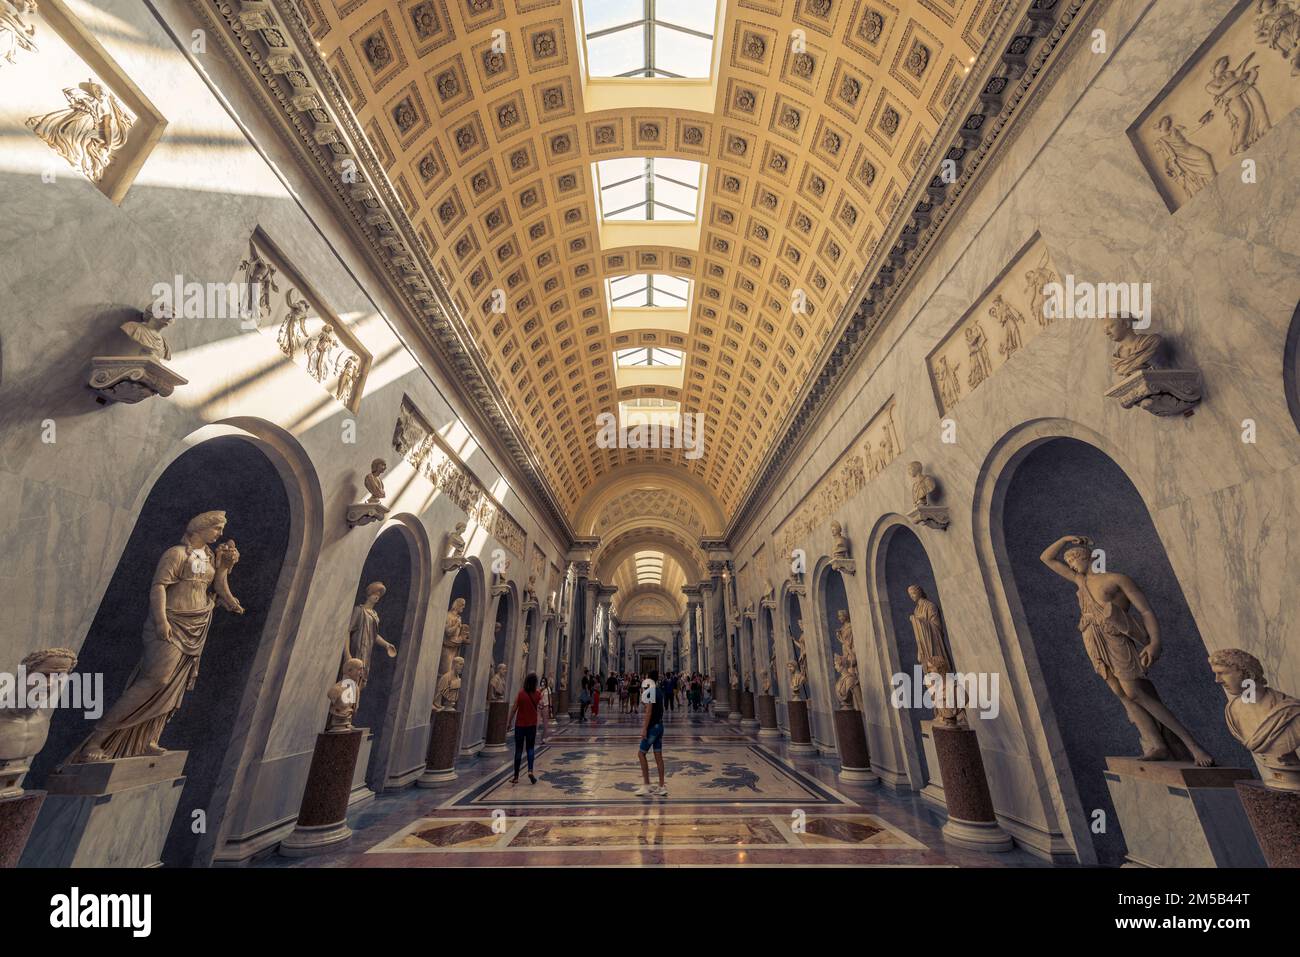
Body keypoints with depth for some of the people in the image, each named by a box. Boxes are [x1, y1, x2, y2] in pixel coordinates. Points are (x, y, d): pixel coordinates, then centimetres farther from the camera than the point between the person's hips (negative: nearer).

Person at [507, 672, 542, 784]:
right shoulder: (538, 694, -7)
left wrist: (509, 722, 3)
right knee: (530, 748, 14)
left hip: (520, 724, -1)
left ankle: (516, 776, 14)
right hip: (532, 725, 1)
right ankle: (530, 770, -3)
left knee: (518, 750, 9)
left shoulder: (520, 693, -12)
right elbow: (542, 708, -6)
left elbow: (514, 708, -8)